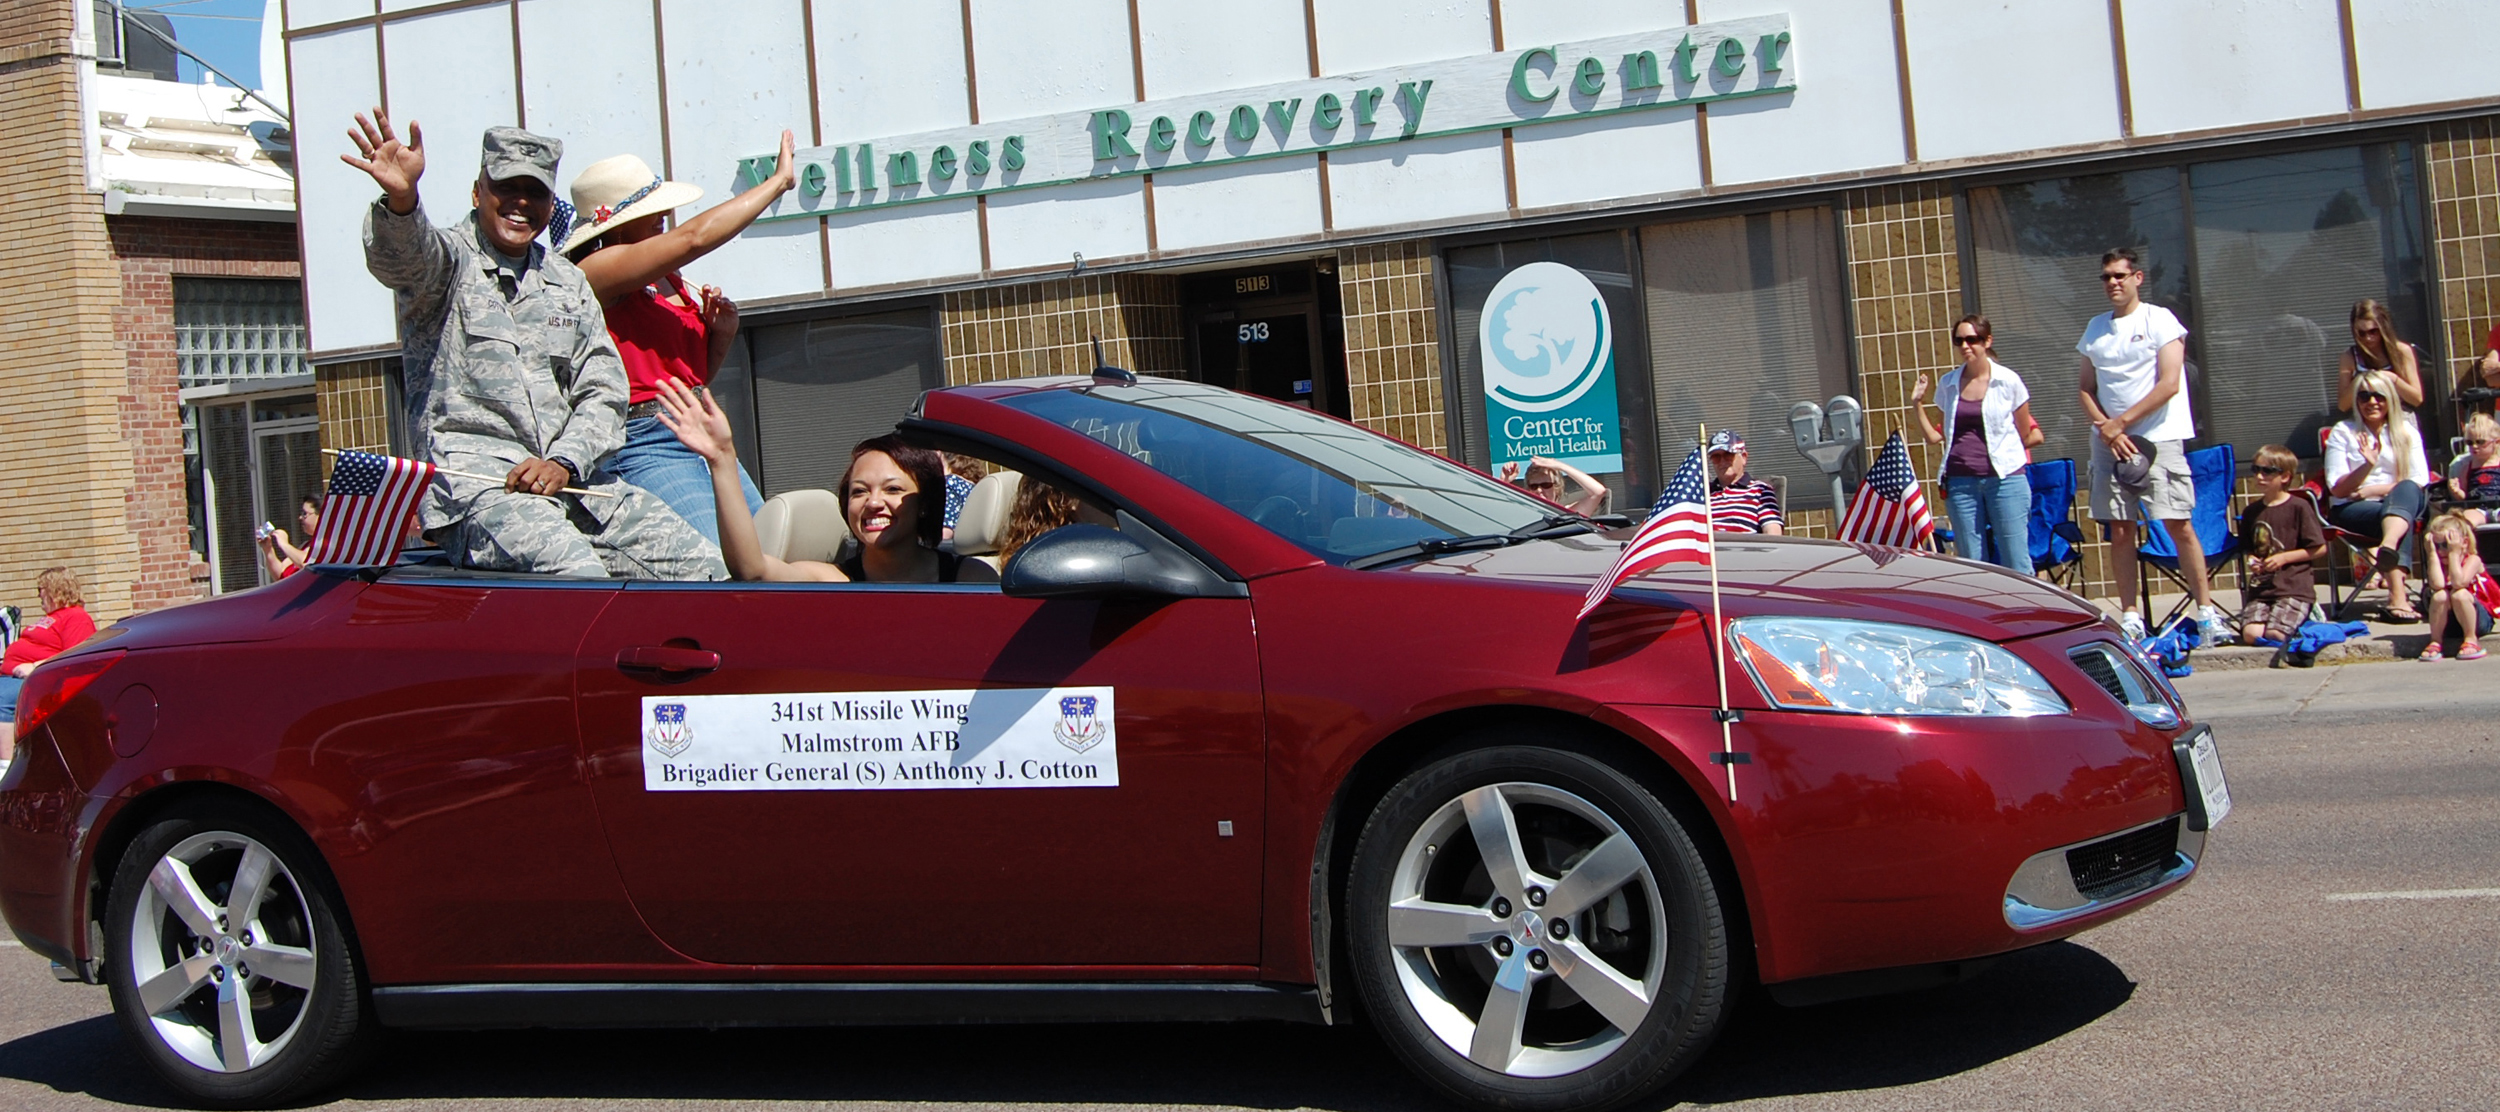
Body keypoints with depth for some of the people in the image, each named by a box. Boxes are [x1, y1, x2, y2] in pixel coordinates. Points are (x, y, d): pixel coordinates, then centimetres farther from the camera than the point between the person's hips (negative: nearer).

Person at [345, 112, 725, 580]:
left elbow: (604, 392, 12)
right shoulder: (448, 262, 4)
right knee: (579, 579, -33)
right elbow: (401, 255, -22)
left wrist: (564, 462, -7)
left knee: (703, 565, -7)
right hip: (473, 475, -6)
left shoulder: (569, 283, 21)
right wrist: (401, 198, -46)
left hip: (572, 477, 6)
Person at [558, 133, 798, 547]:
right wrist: (779, 181, -7)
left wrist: (721, 334, 7)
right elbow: (695, 237, -17)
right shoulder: (597, 272, -7)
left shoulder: (669, 280, 18)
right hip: (644, 447, -9)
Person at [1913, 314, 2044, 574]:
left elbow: (2026, 434, 11)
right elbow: (1935, 437, 12)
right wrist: (1917, 404, 5)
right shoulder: (1947, 384, 10)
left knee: (2016, 562, -4)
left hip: (2004, 478, -3)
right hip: (1960, 481, 3)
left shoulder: (2008, 381, 1)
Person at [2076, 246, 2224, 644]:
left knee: (2179, 525, -7)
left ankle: (2207, 612, -3)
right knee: (2120, 530, 2)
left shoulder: (2159, 320, -1)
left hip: (2158, 439, -4)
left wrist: (2121, 423, -11)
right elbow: (2085, 388, 13)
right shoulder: (2095, 328, 14)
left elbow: (2169, 384, -9)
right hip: (2109, 442, 4)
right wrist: (2105, 427, -5)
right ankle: (2130, 618, 6)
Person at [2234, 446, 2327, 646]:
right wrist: (2251, 561, 2)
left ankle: (2306, 615, 7)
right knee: (2251, 634, -20)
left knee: (2274, 635, -23)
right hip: (2261, 587, 5)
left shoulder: (2299, 507, -2)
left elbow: (2320, 548, -1)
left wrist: (2284, 558, -9)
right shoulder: (2251, 512, 14)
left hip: (2294, 587, -5)